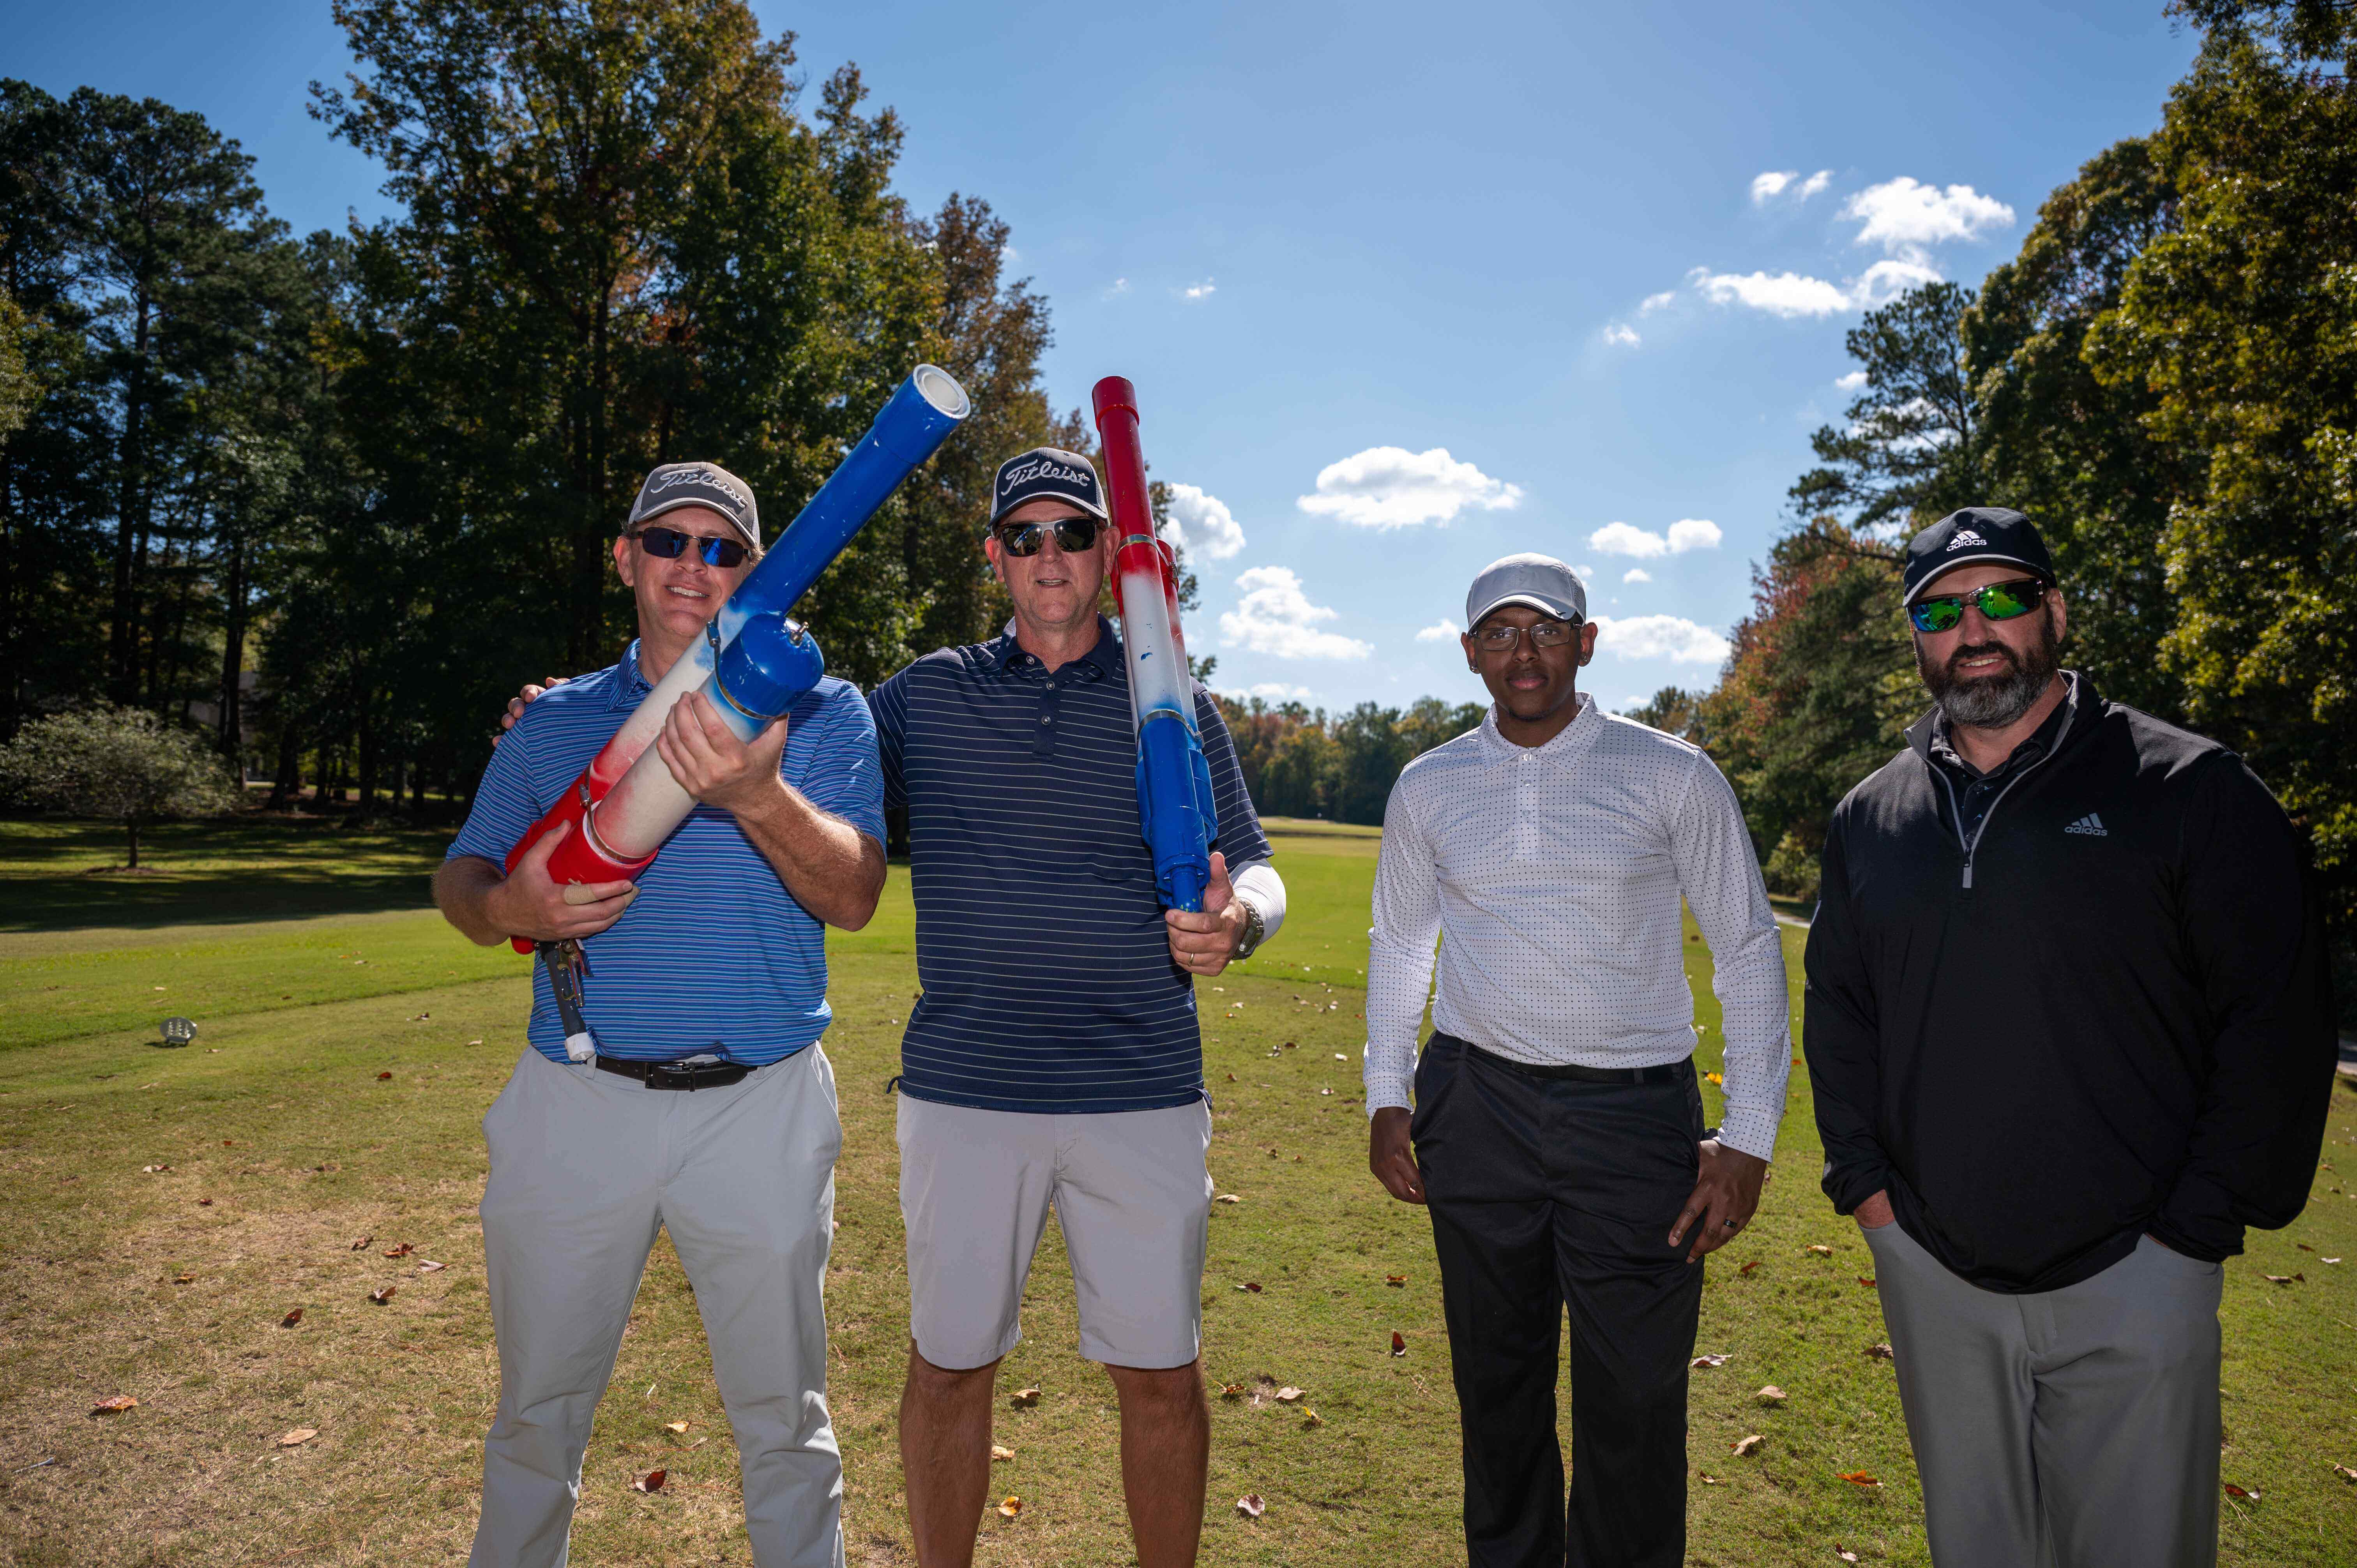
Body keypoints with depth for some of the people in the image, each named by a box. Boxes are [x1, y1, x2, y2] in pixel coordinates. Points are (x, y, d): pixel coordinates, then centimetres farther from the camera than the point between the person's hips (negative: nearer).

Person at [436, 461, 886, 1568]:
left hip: (762, 1106, -2)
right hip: (575, 1104, 2)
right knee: (538, 1410, 17)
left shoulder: (822, 711, 1)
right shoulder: (549, 723, 10)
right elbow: (460, 879, 13)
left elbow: (853, 898, -11)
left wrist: (758, 798, -29)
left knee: (783, 1413, 11)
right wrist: (511, 910, -11)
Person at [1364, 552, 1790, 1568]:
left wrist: (1747, 1139, -4)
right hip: (1476, 1107, 3)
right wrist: (1387, 1096, 10)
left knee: (1633, 1401, 1)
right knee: (1495, 1379, 15)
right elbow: (1399, 944, 15)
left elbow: (1749, 953, 1)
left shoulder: (1673, 777, -2)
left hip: (1635, 1111, -2)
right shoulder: (1428, 787, 5)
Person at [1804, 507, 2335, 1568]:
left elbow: (2275, 1021, -7)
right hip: (1929, 1271, 4)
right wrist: (1863, 1180, 5)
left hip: (2130, 1277, -3)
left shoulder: (2191, 791, -6)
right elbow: (1836, 1009, 13)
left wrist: (2196, 1225, -10)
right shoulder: (1871, 819, 6)